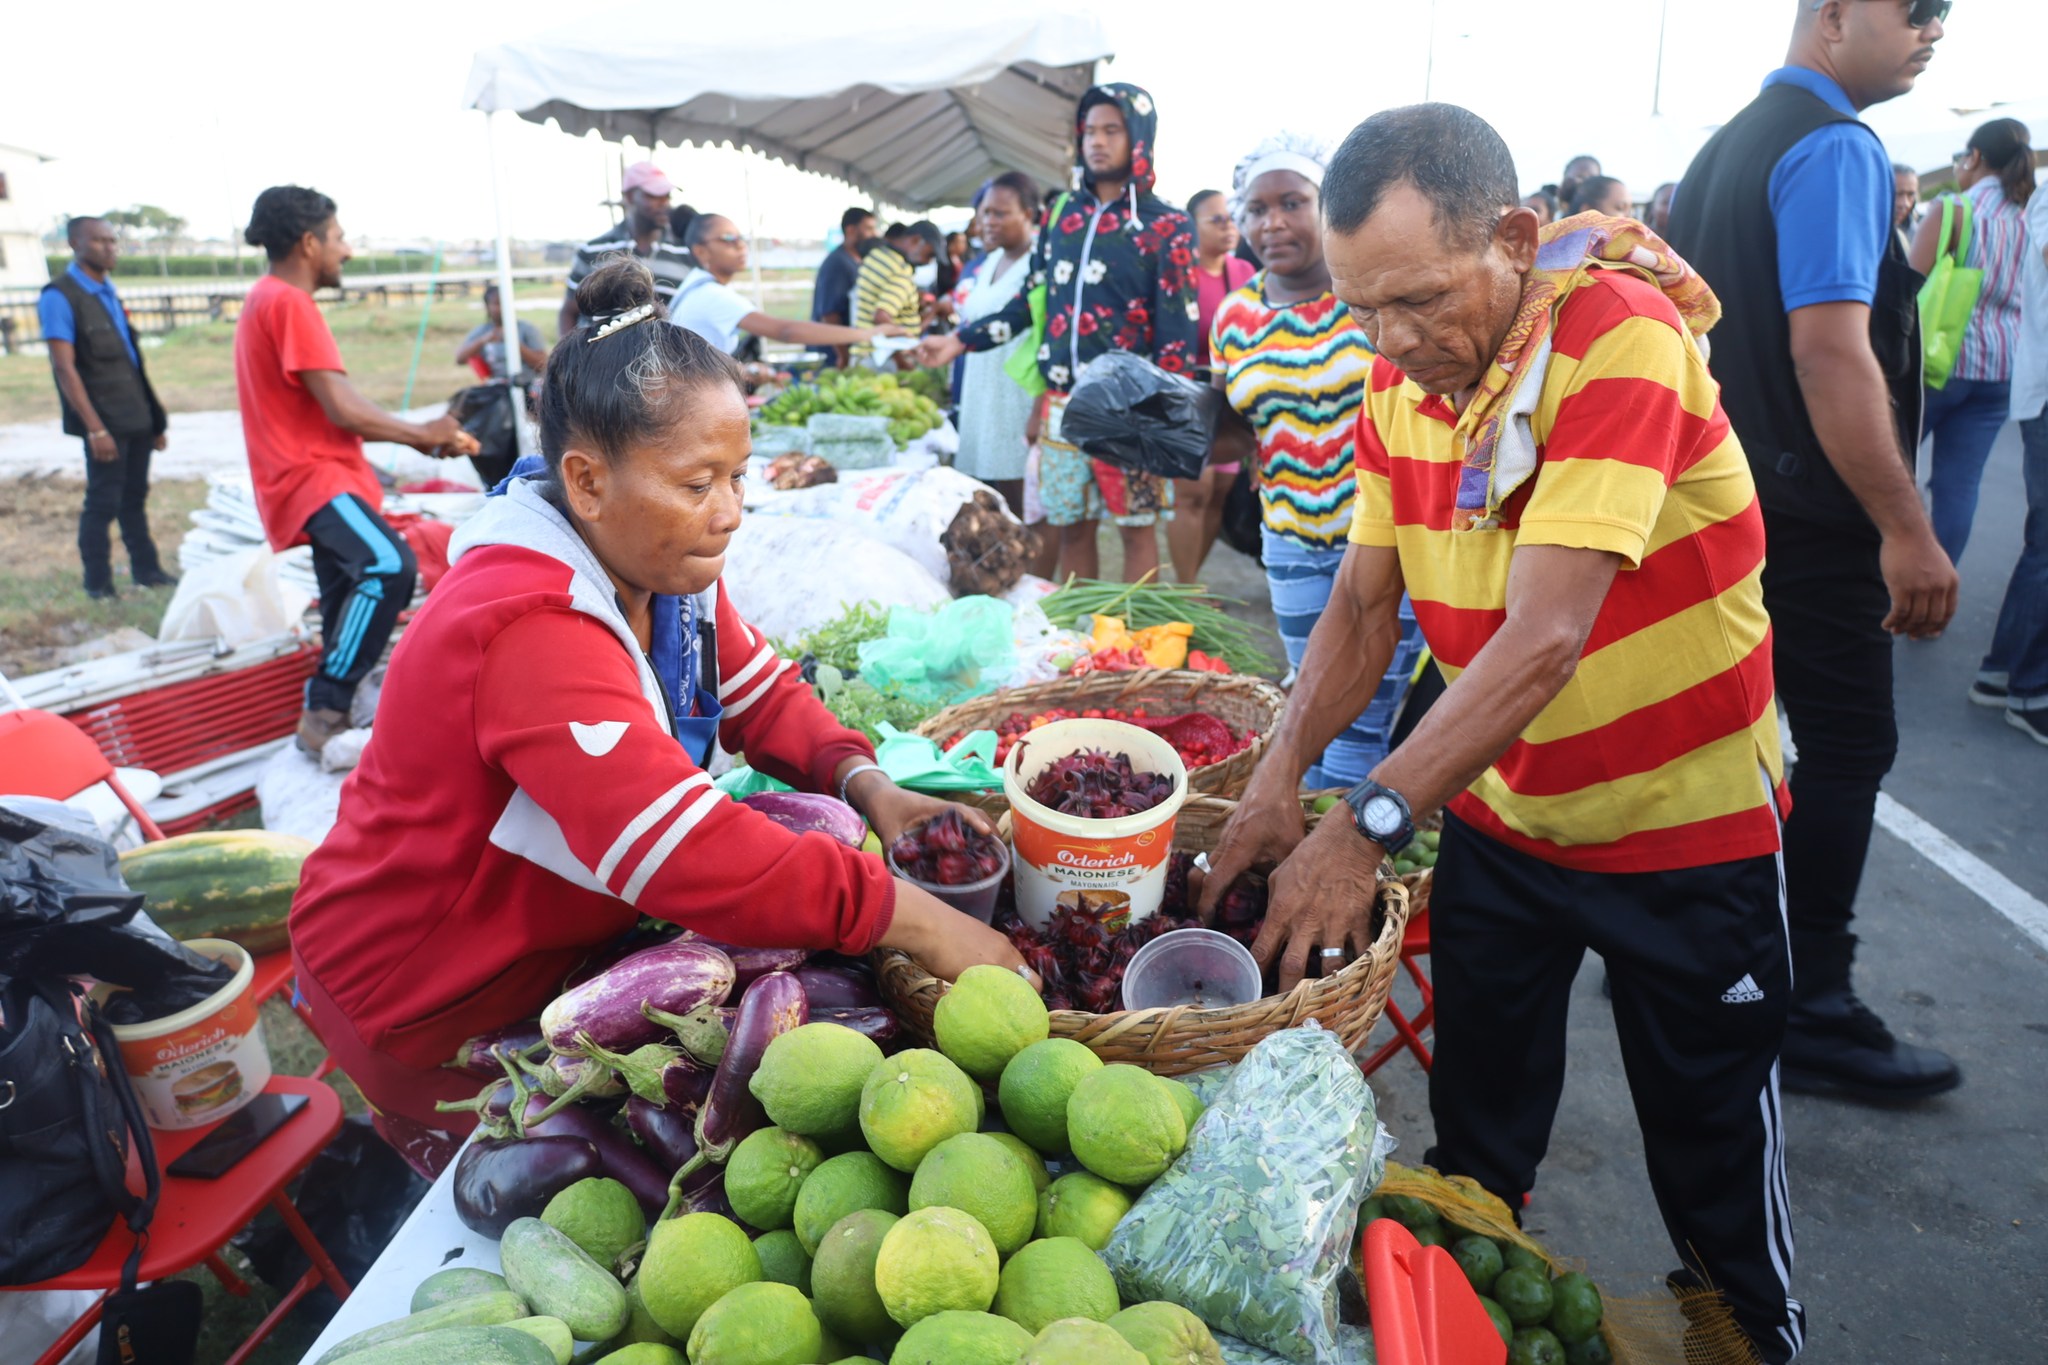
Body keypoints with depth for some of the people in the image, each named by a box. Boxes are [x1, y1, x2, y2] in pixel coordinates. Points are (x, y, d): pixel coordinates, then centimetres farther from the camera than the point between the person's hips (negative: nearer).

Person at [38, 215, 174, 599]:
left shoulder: (107, 292, 13)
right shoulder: (59, 297, -11)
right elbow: (64, 368, -16)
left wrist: (155, 417, 13)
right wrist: (95, 428, -21)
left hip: (136, 416, 7)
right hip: (105, 422, -7)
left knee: (135, 496, 15)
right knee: (103, 502, -1)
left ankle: (146, 570, 24)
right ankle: (98, 584, 10)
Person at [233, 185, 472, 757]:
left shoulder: (268, 299, 21)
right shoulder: (289, 303, -13)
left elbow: (332, 409, 20)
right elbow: (342, 410, -19)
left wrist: (417, 438, 12)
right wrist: (422, 433, -5)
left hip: (312, 474, 11)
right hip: (311, 476, -11)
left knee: (351, 592, 14)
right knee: (389, 565, -30)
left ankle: (330, 714, 25)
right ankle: (324, 710, -26)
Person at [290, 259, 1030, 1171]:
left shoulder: (662, 565, -5)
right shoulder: (530, 632, -35)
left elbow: (761, 693, 3)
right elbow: (690, 858, -42)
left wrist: (865, 783, -17)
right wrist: (915, 921, -38)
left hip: (561, 939, 8)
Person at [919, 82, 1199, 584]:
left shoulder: (1166, 227, -2)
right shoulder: (1061, 215, 11)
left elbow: (1178, 330, -6)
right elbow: (1032, 300, 16)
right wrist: (960, 341, 9)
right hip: (1063, 403, 5)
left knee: (1136, 526, 2)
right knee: (1071, 526, 10)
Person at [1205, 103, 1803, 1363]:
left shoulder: (1619, 333, -25)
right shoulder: (1401, 381, -5)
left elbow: (1545, 637, -33)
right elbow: (1365, 604, -4)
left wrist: (1367, 827, -35)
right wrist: (1280, 779, -18)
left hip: (1686, 824, -5)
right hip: (1499, 814, 5)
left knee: (1713, 1153, 13)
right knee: (1475, 1129, 16)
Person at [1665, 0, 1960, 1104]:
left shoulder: (1726, 146, 15)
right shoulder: (1835, 148, -14)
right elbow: (1831, 351, -22)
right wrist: (1908, 531, -22)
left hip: (1720, 504, 9)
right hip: (1812, 521, -9)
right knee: (1845, 748, 0)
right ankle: (1814, 1011, 8)